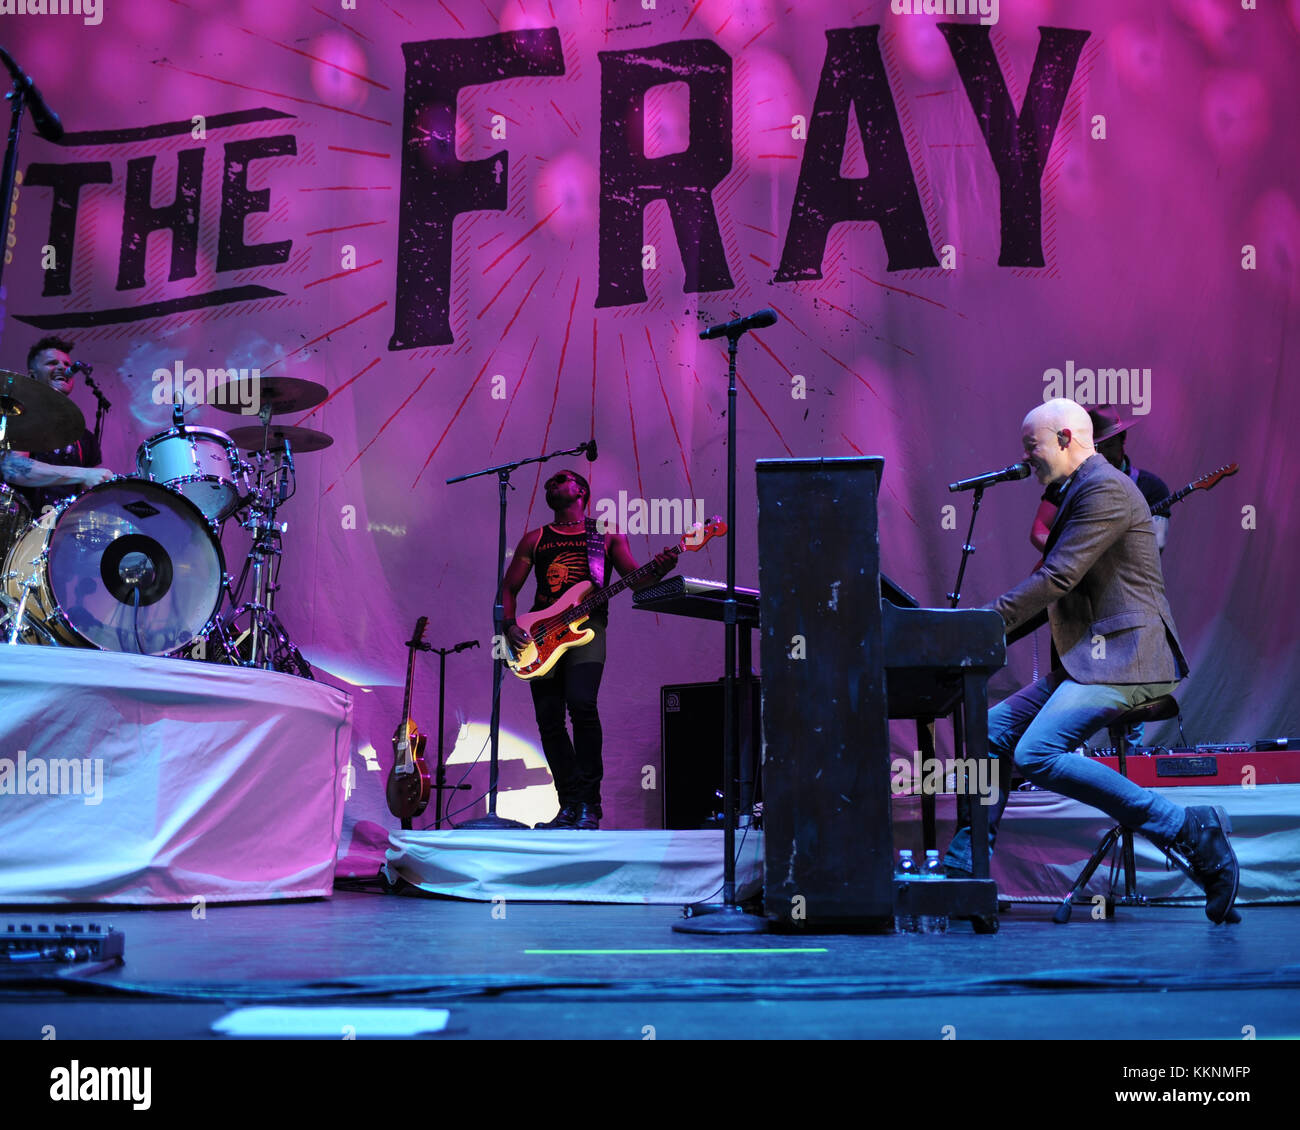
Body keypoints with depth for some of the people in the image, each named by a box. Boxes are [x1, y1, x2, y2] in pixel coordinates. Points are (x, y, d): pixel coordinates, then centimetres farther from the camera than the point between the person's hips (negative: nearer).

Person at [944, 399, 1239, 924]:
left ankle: (1190, 831, -17)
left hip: (1123, 661, -11)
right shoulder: (1078, 492, 22)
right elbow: (1055, 588, 23)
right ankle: (963, 873, 8)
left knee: (1037, 754, -24)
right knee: (991, 729, 5)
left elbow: (1057, 578, -19)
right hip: (1089, 659, 11)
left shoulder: (1106, 487, -10)